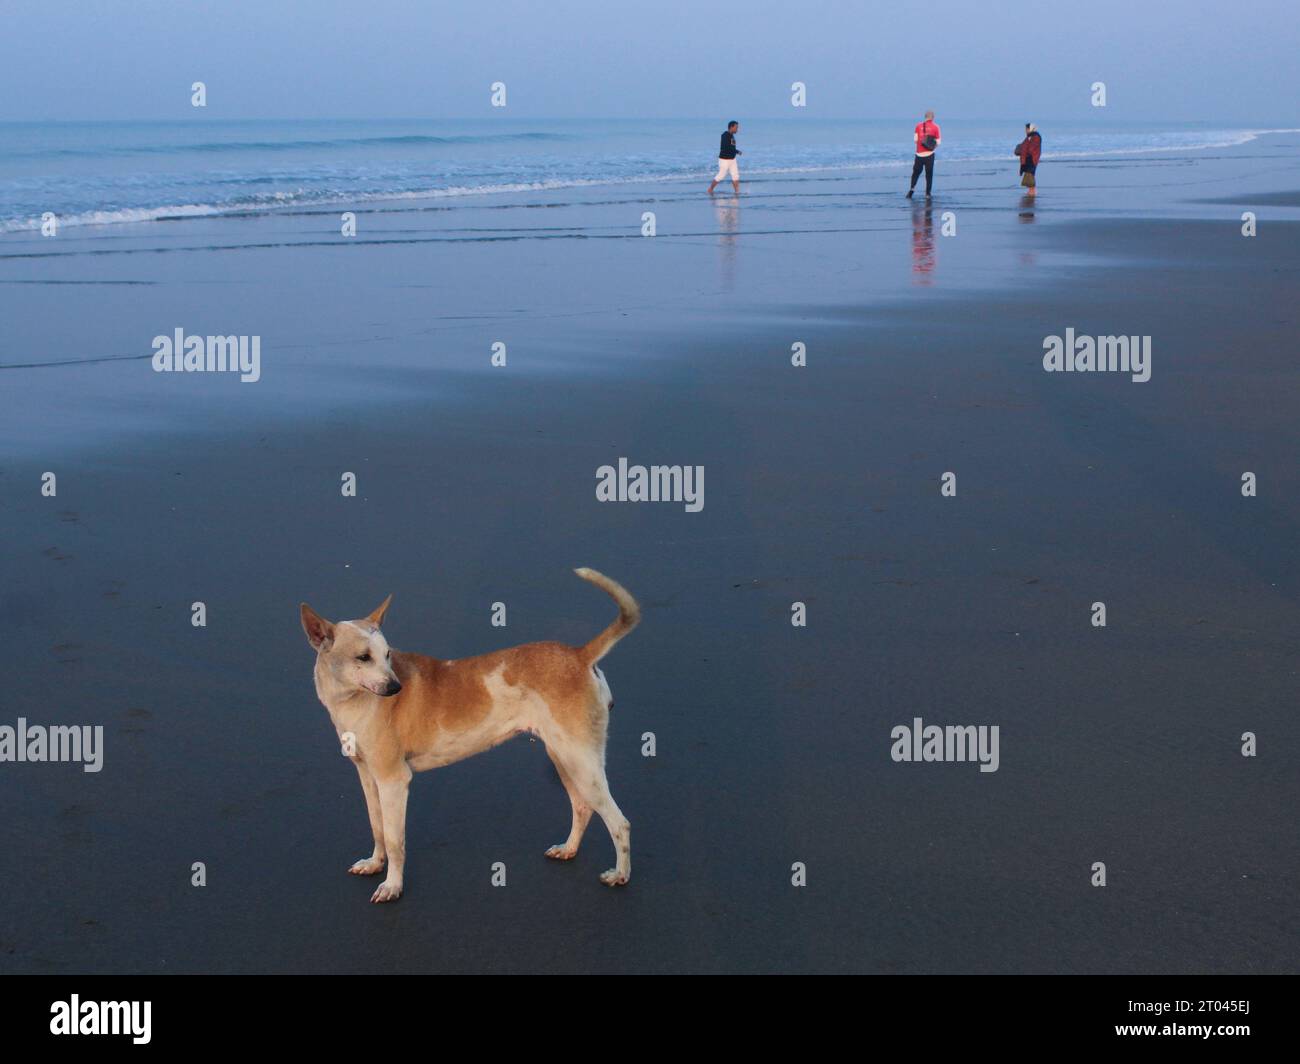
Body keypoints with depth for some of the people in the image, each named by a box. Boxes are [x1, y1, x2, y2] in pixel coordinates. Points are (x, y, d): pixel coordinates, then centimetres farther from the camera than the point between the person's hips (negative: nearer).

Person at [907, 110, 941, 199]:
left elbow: (915, 140, 1)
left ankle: (912, 188, -4)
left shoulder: (918, 125, 3)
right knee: (929, 174, 5)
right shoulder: (935, 127, -2)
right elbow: (938, 143, -3)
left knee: (916, 171, 14)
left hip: (919, 153, 2)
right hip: (929, 154, -1)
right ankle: (927, 193, 4)